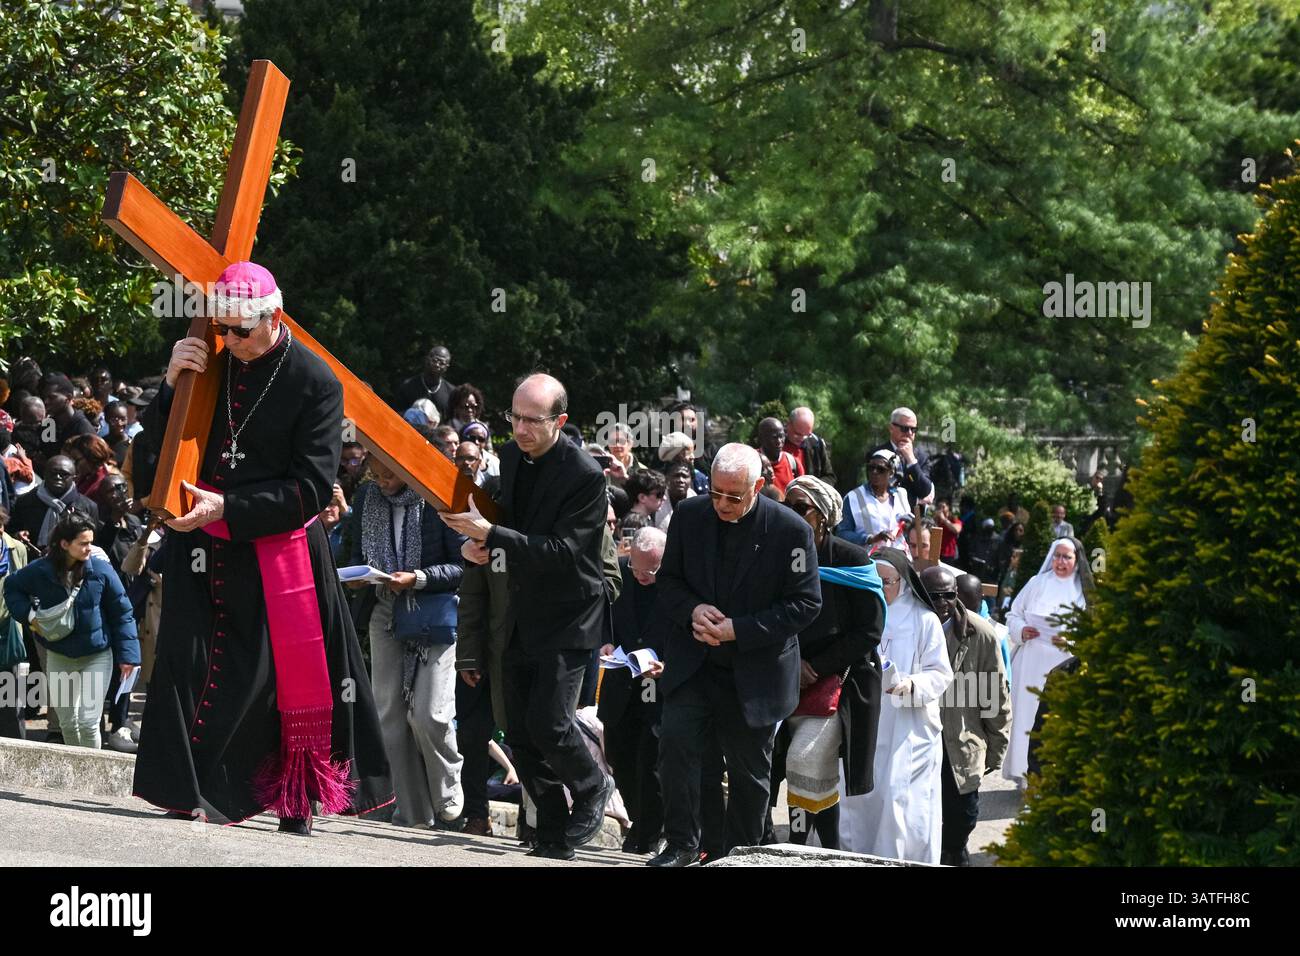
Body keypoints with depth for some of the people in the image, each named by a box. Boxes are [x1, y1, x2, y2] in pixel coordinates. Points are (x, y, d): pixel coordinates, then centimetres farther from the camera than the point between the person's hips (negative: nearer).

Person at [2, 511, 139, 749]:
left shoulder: (100, 570, -13)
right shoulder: (40, 571, -9)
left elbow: (122, 613, -5)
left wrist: (127, 655, -7)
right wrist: (29, 614, -6)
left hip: (97, 656, -3)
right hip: (59, 656, 3)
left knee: (88, 722, -11)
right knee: (67, 722, 13)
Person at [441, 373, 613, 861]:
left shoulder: (585, 475, -18)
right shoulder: (510, 456, 4)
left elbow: (561, 551, -24)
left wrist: (490, 534, -31)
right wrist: (477, 543, -3)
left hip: (566, 618, -7)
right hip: (521, 615, 7)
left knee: (547, 721, -15)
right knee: (520, 733, 6)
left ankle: (593, 787, 15)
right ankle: (554, 836, 17)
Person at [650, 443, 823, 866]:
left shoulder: (791, 530, -13)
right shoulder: (689, 516, -2)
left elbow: (805, 604, -11)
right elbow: (668, 579, 8)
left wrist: (738, 631, -19)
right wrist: (691, 610, -15)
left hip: (755, 673, -2)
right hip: (693, 664, 2)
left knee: (749, 771, 8)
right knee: (675, 741, -16)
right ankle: (681, 844, -5)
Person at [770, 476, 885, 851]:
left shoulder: (852, 560, -4)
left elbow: (869, 632, -6)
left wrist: (816, 666, -11)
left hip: (841, 679, -4)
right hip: (788, 681, 4)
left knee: (808, 755, -22)